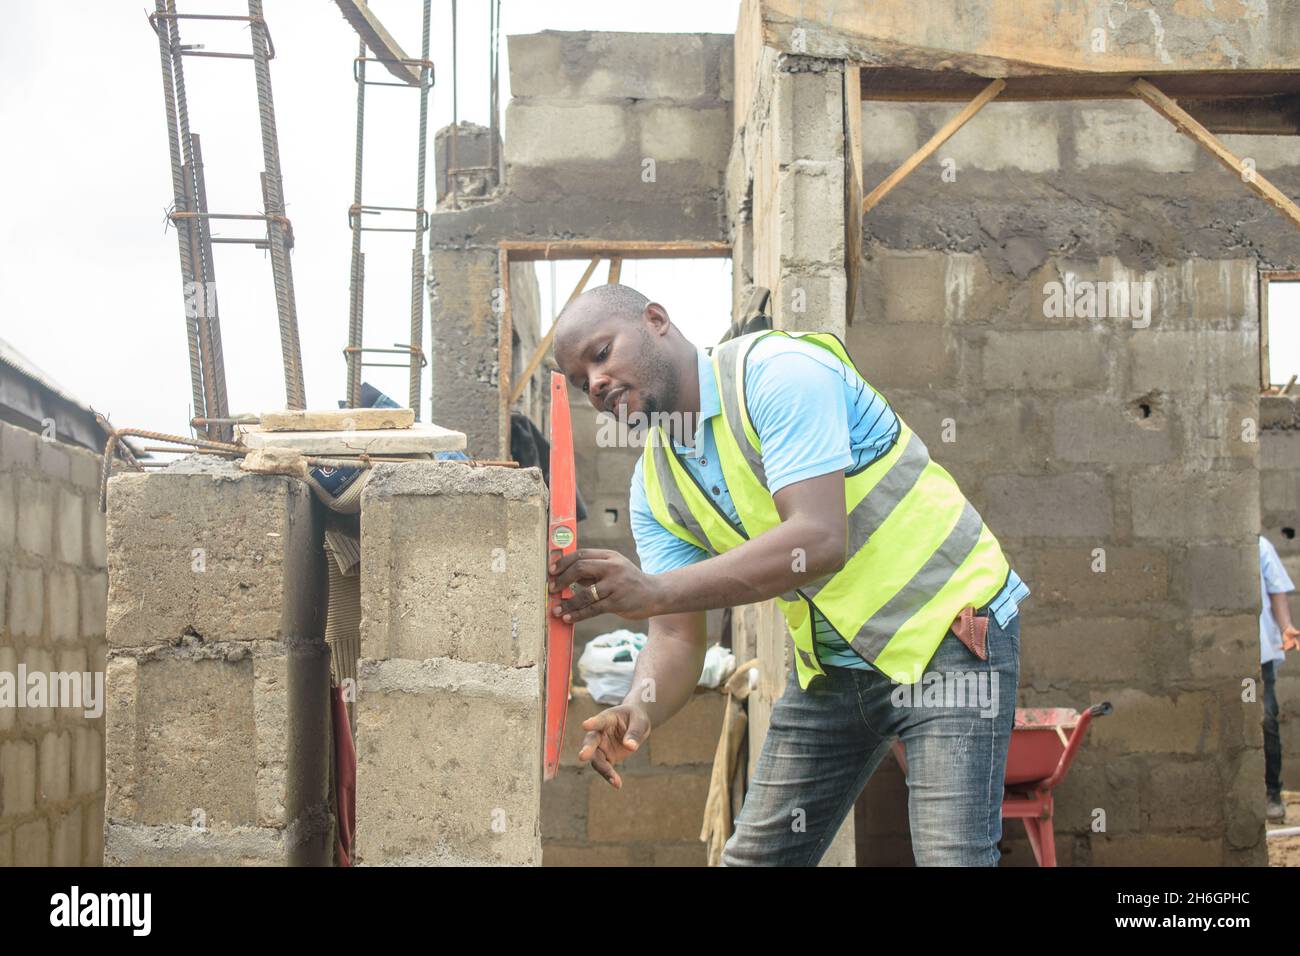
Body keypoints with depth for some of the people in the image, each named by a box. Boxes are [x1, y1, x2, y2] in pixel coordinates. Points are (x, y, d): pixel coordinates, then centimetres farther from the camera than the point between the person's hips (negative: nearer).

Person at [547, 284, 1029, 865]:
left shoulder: (780, 370, -21)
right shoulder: (653, 487, 2)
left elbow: (822, 541, -33)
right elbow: (676, 639, -4)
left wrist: (656, 591, -41)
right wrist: (638, 713, -27)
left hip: (947, 634, -7)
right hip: (830, 665, 7)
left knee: (950, 856, -18)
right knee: (754, 855, 9)